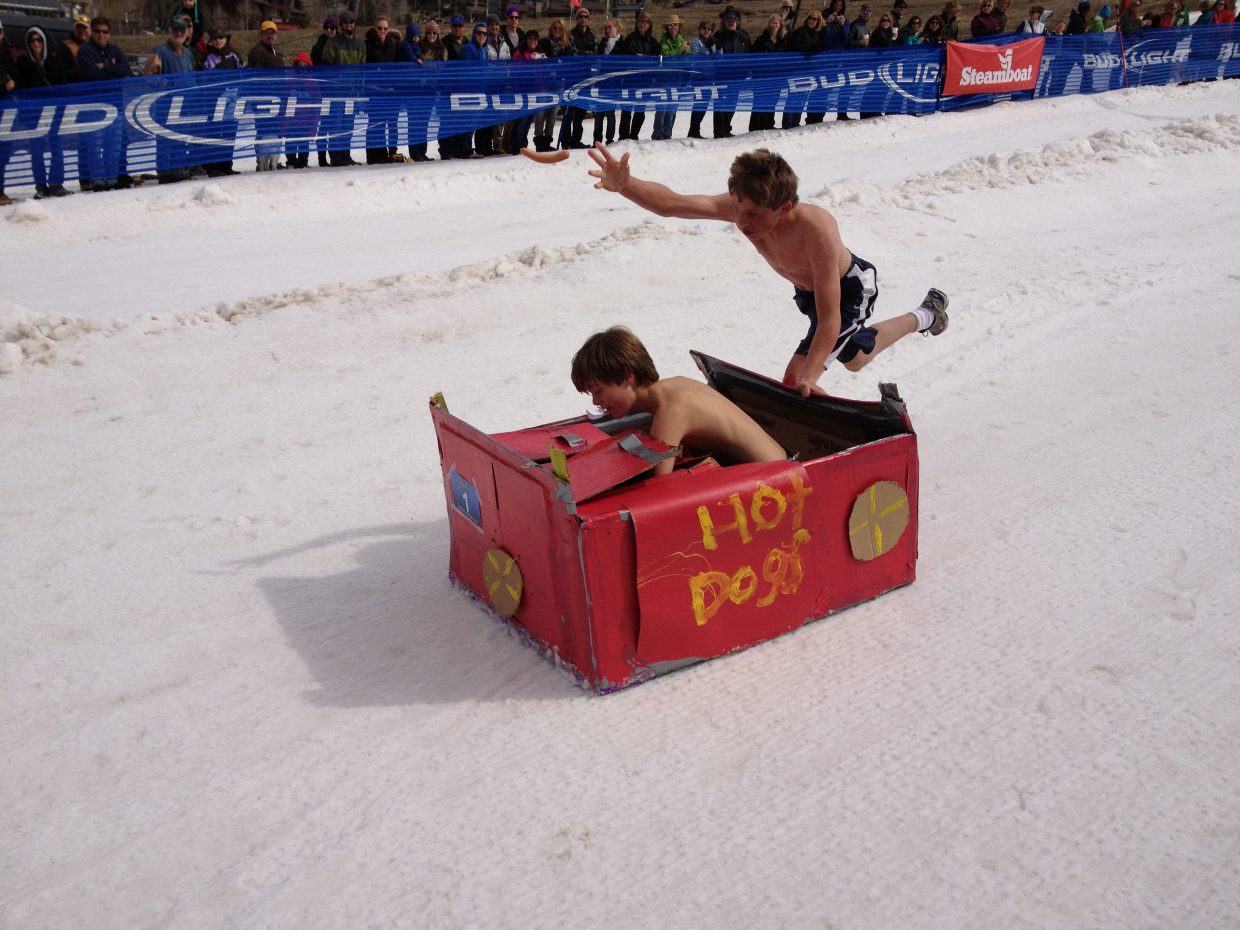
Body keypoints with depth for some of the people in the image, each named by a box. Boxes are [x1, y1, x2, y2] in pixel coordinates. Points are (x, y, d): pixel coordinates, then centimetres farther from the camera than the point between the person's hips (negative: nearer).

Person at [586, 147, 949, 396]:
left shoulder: (815, 229, -44)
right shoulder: (742, 207, -31)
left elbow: (829, 318, -43)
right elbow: (670, 203, -42)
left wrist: (807, 379, -53)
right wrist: (625, 185, -61)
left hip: (851, 290, -7)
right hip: (808, 289, 7)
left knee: (794, 384, -15)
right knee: (855, 358, 31)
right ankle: (923, 318, 61)